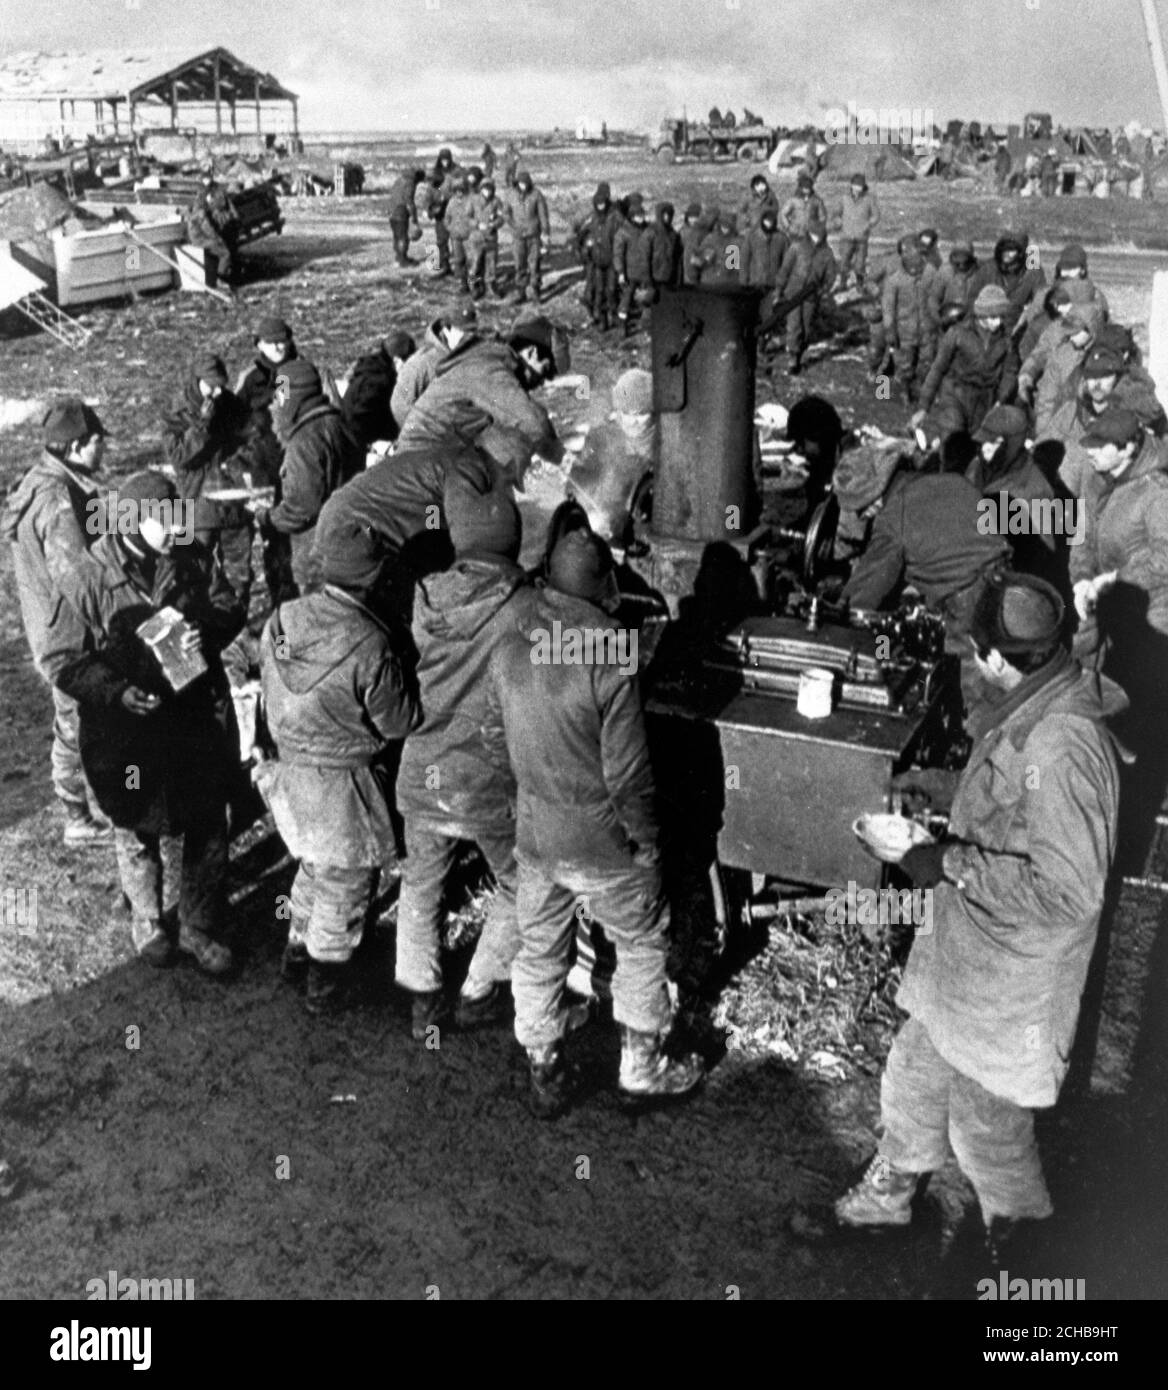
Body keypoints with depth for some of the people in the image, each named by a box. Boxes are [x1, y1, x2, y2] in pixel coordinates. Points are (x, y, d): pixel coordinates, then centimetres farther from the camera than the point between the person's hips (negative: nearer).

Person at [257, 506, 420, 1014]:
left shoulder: (282, 618, -10)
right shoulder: (372, 646, -29)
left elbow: (270, 694, 3)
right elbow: (400, 721, -17)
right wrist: (405, 663, -5)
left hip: (288, 770, 6)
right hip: (343, 785, -6)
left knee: (314, 866, 30)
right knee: (343, 887, 16)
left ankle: (297, 953, 46)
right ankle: (325, 986, 32)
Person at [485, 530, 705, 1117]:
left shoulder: (508, 651, -7)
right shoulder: (609, 666, -24)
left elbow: (495, 736, 6)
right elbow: (627, 774, -20)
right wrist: (645, 839, -6)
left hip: (533, 836, 5)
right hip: (600, 845, -5)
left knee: (538, 954, 19)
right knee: (643, 945, 18)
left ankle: (544, 1075, 34)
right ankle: (642, 1067, 32)